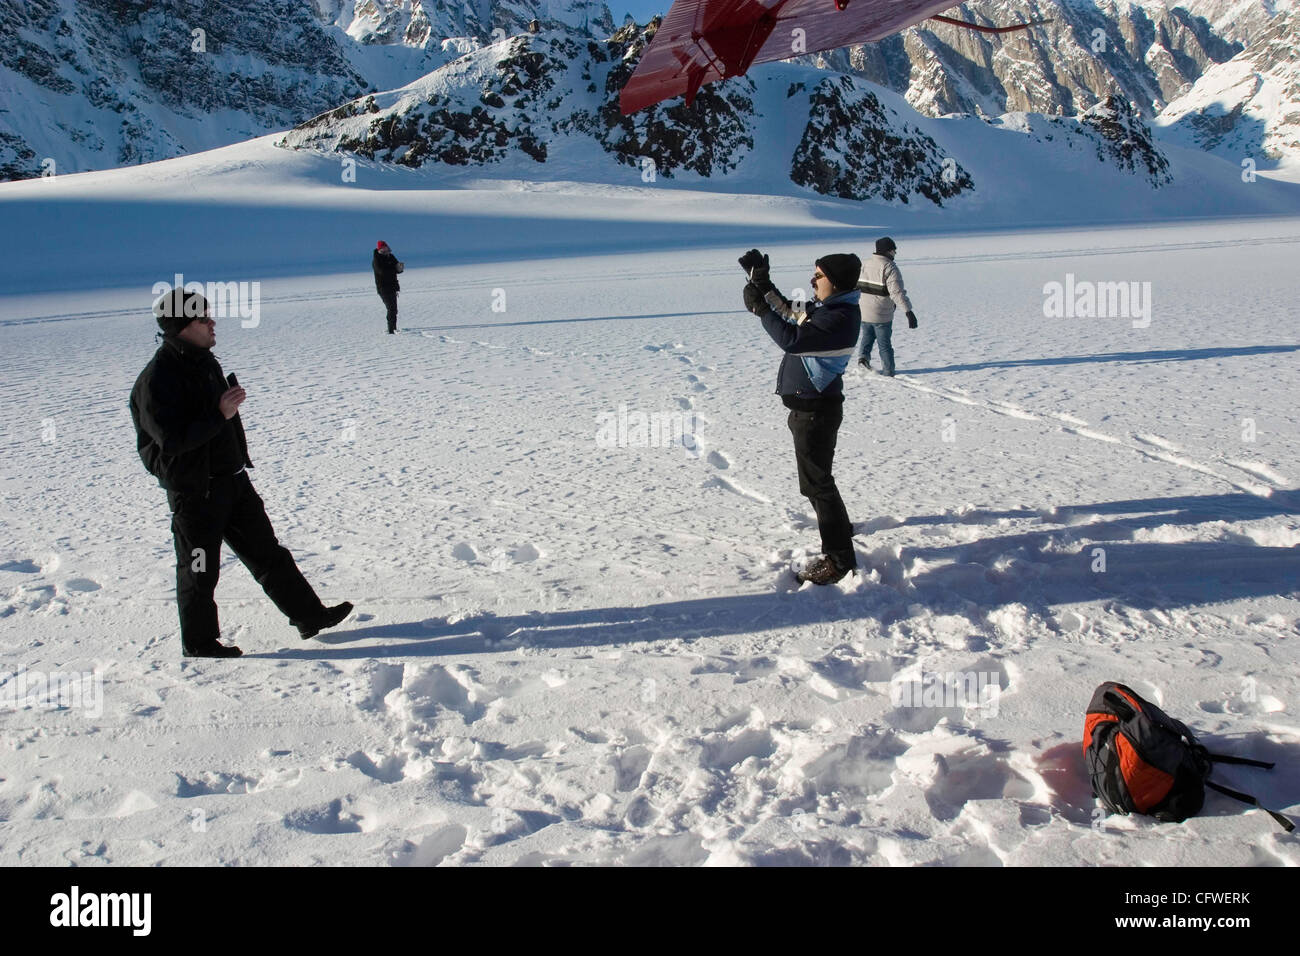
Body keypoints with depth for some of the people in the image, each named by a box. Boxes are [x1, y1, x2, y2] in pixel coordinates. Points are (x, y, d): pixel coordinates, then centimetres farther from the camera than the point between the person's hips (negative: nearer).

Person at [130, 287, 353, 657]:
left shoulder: (205, 362, 10)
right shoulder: (157, 379, -19)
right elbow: (172, 440, -26)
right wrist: (220, 414, -27)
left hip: (232, 480, 8)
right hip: (195, 491, -8)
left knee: (267, 552, 13)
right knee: (199, 571, 6)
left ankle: (309, 615, 20)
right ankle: (199, 645, 21)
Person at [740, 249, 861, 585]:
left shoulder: (840, 317, -24)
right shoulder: (826, 307, 8)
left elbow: (792, 339, -32)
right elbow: (789, 313, 20)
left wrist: (761, 309, -23)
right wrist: (762, 283, 10)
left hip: (816, 410, -11)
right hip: (808, 405, 11)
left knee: (815, 481, -6)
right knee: (816, 475, 25)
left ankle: (839, 557, 0)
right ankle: (839, 527, 43)